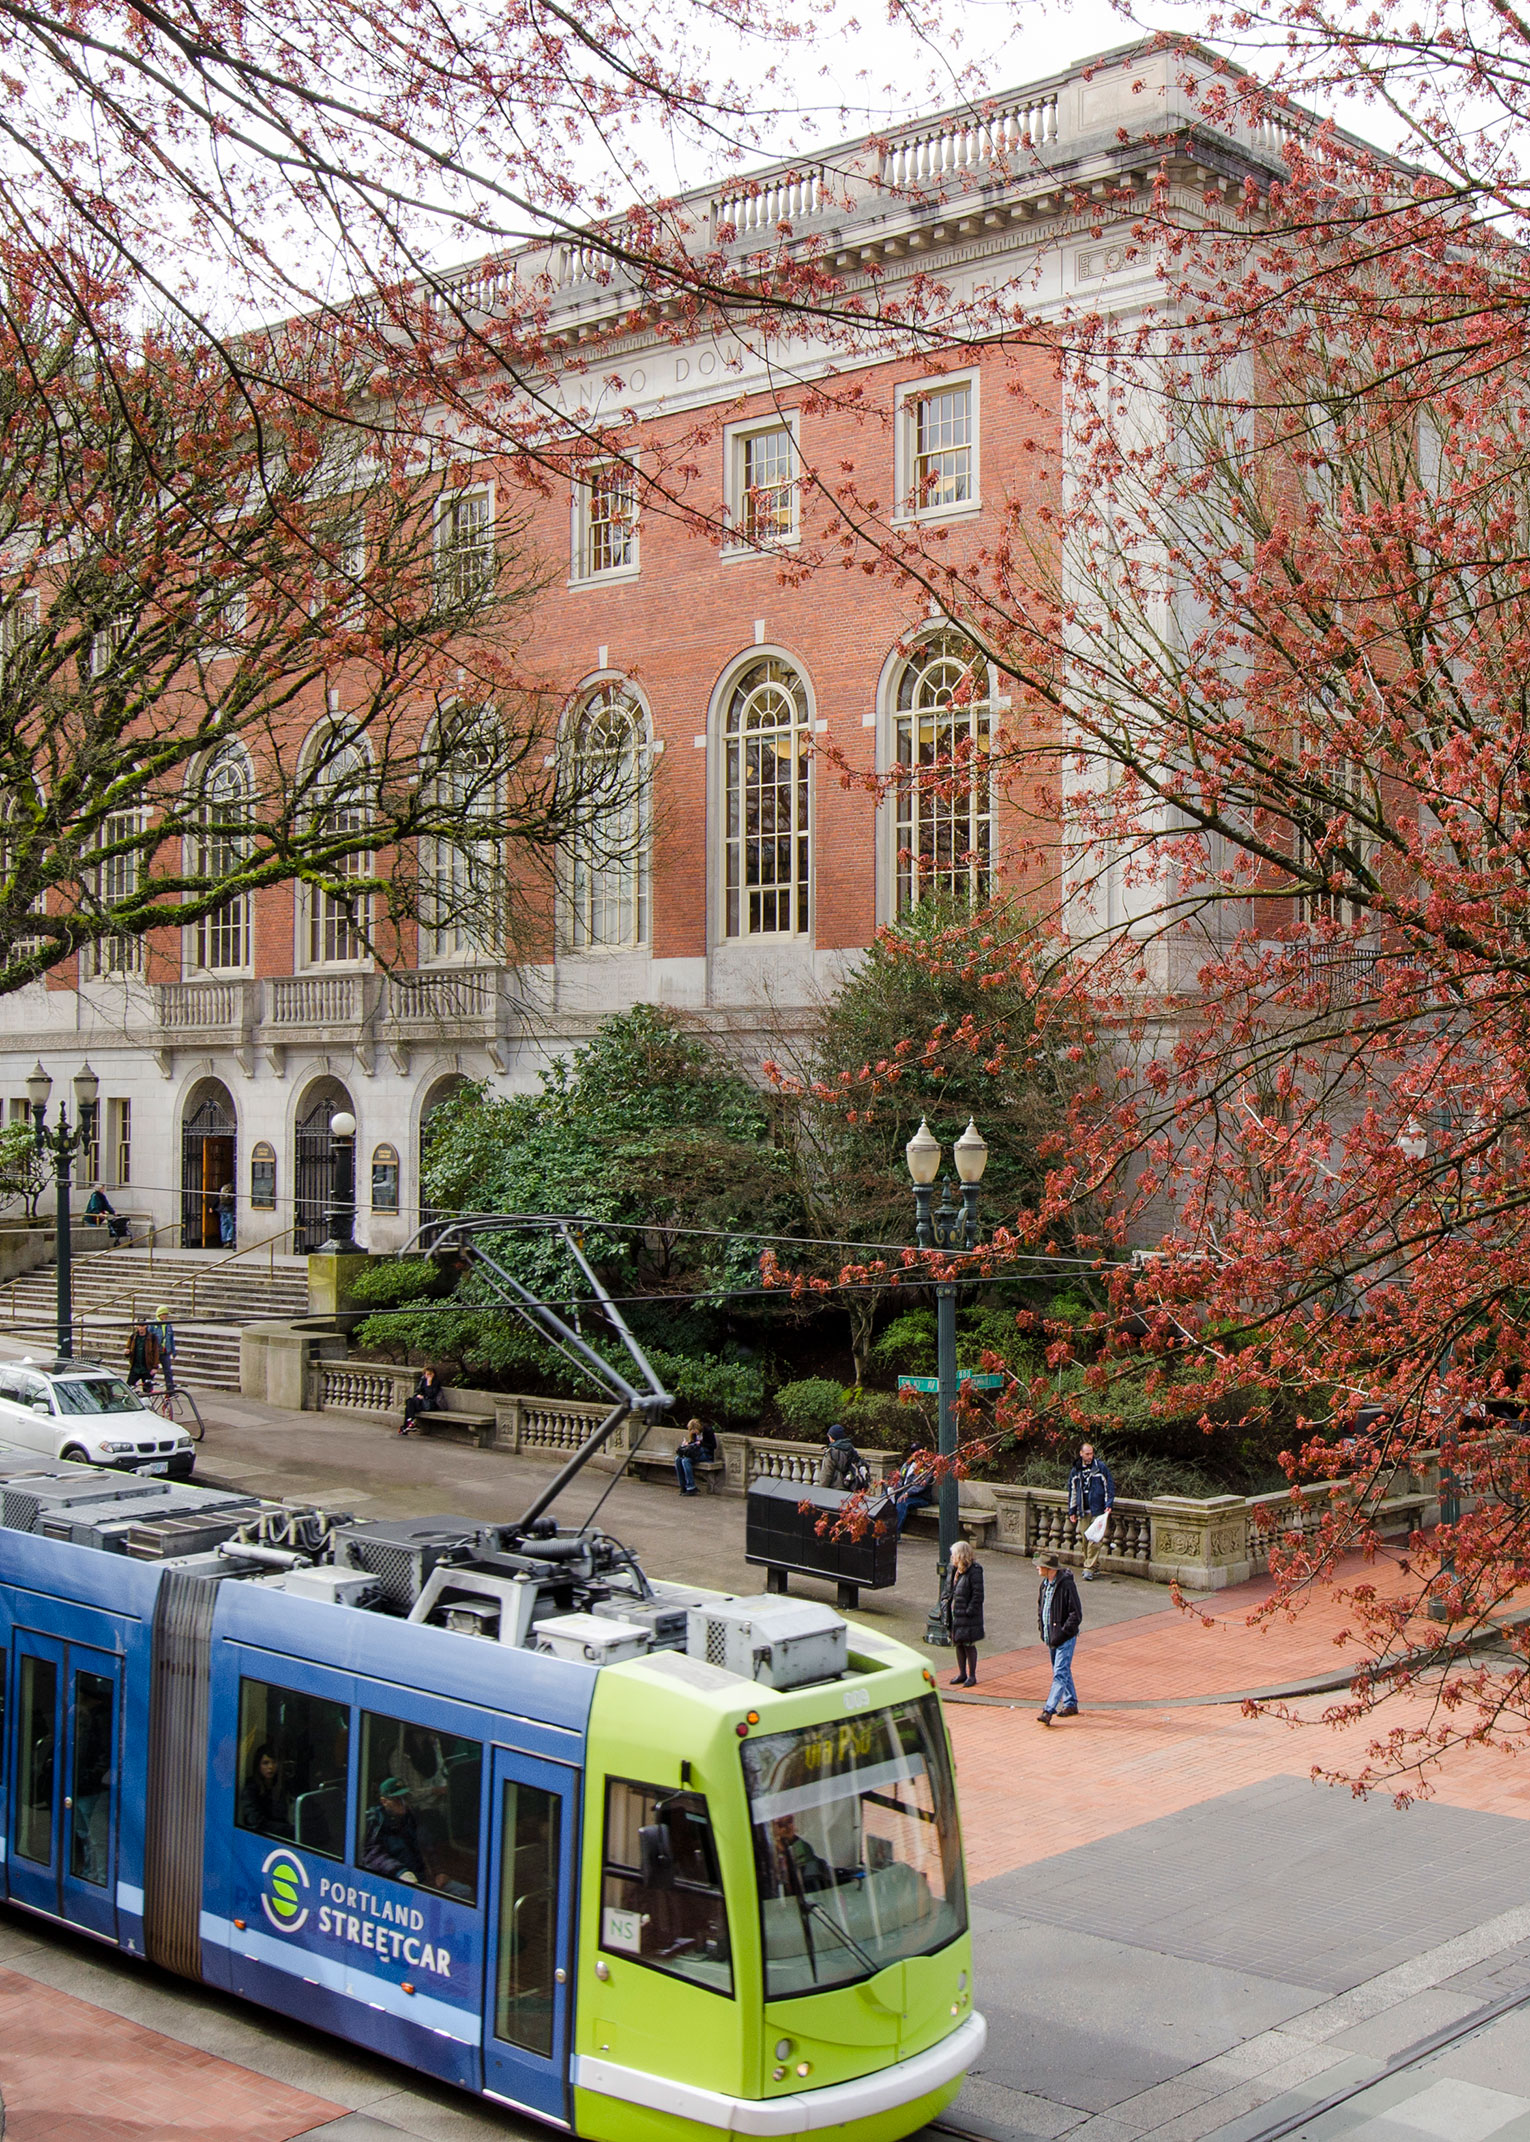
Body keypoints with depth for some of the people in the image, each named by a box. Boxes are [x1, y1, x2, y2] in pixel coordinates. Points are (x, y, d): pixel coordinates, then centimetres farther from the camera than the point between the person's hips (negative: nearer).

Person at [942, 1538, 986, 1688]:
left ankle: (972, 1676, 14)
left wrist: (969, 1611, -18)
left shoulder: (974, 1571, -16)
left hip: (967, 1616, -8)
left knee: (969, 1645, 2)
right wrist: (944, 1605, 8)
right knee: (958, 1644, 15)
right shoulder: (953, 1570, 8)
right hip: (954, 1614, 8)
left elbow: (977, 1595, -16)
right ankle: (962, 1674, 28)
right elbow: (946, 1589, 17)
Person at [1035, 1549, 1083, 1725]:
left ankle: (1048, 1710, -16)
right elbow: (1040, 1605, 24)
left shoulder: (1067, 1585, -20)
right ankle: (1071, 1704, 30)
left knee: (1060, 1674, -10)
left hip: (1065, 1638, -9)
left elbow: (1076, 1615, -19)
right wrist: (1041, 1627, 12)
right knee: (1063, 1671, 18)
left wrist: (1062, 1634, -19)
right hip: (1051, 1637, 9)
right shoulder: (1045, 1584, 6)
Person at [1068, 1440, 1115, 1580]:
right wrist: (1072, 1510, 15)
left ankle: (1090, 1568, -9)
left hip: (1098, 1510, -4)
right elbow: (1072, 1491, 18)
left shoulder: (1101, 1467, -1)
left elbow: (1109, 1486, 0)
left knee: (1095, 1539, -10)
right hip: (1083, 1511, 4)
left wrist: (1109, 1505, -7)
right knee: (1084, 1539, 4)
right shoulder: (1076, 1471, 11)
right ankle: (1093, 1565, 17)